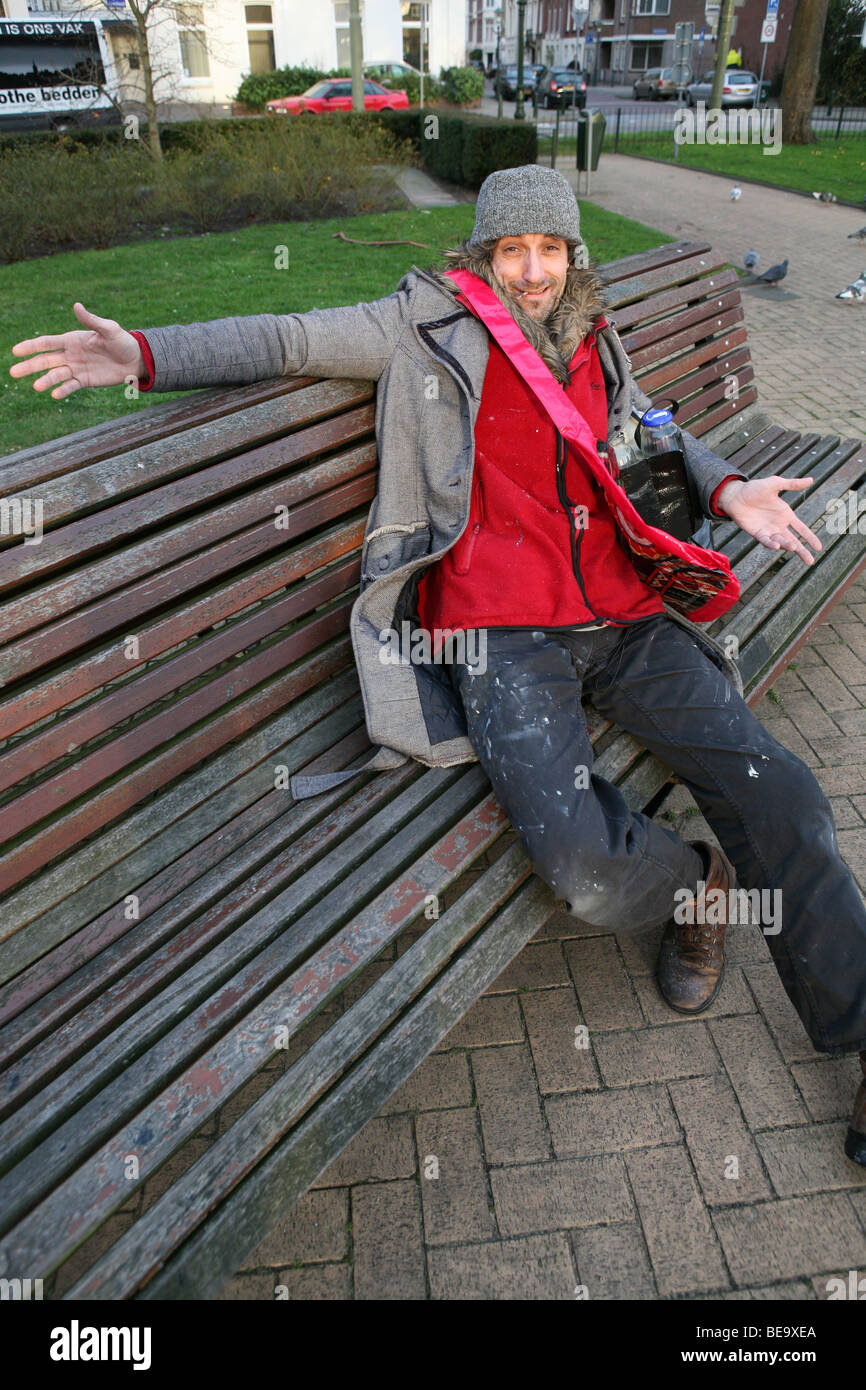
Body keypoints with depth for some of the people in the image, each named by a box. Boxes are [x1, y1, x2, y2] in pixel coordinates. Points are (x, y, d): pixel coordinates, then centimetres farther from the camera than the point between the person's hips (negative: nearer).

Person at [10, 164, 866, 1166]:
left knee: (777, 796, -9)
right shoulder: (433, 324, 12)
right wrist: (147, 354, -1)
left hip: (622, 613, 5)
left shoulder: (593, 343, 24)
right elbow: (287, 341, 11)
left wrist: (724, 488, 14)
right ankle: (696, 884, 12)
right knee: (584, 868, -26)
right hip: (500, 627, -4)